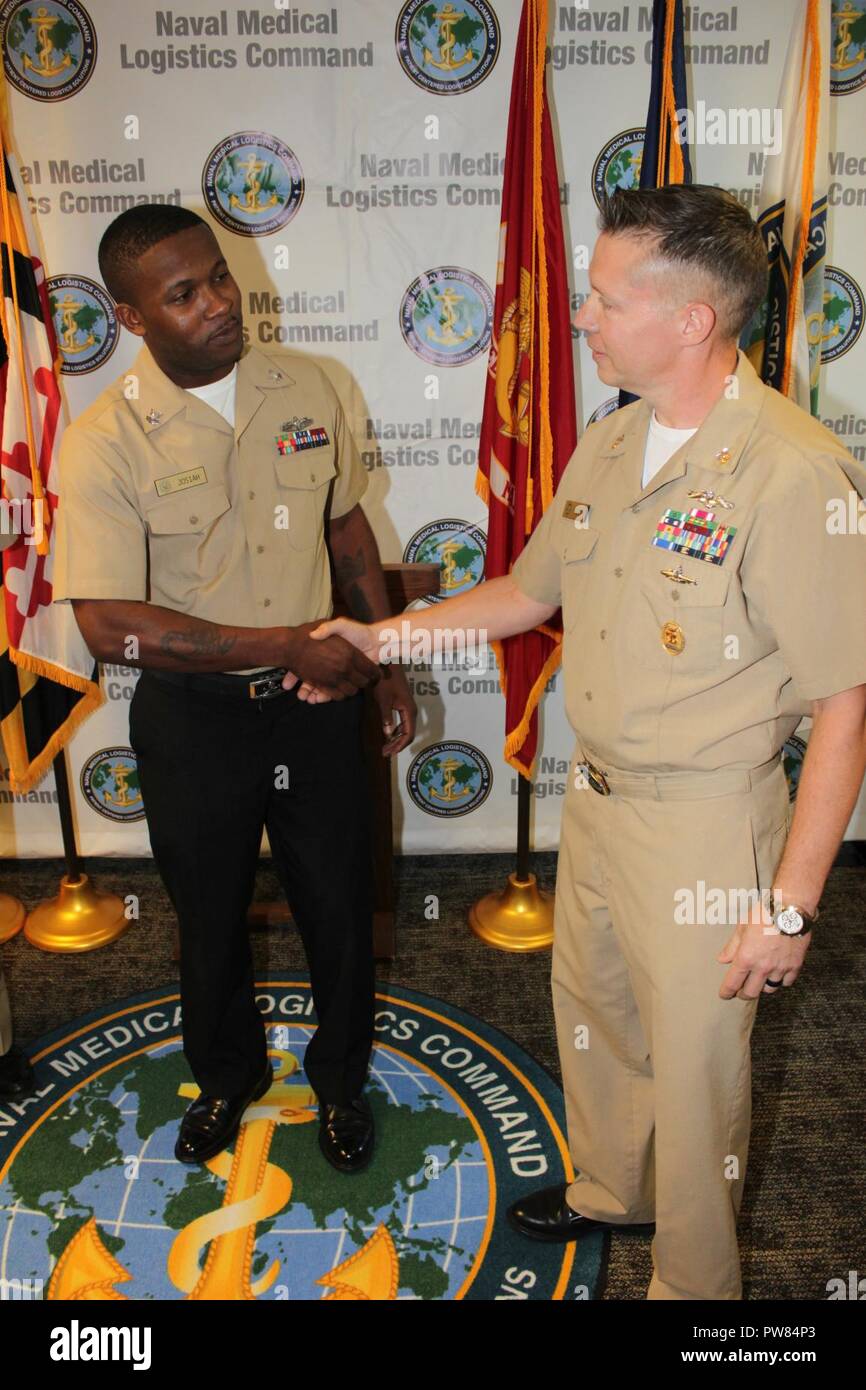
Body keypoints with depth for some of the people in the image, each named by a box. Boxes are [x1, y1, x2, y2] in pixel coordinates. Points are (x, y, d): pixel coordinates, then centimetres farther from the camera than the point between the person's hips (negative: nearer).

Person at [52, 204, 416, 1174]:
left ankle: (340, 1078, 43)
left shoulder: (303, 387, -4)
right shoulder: (105, 439, -17)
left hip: (316, 702, 3)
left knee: (339, 908, 15)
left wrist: (384, 659, 8)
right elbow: (112, 626, -23)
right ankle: (227, 1075, 48)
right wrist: (288, 645, -23)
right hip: (192, 720, -2)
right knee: (210, 918, 19)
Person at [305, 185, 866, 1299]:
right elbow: (532, 588, 15)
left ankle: (693, 1282, 41)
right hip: (595, 795, 8)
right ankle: (609, 1190, 55)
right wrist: (384, 636, 12)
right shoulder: (609, 445, 3)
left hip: (705, 823, -7)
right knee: (590, 1015, 26)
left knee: (692, 1072, 12)